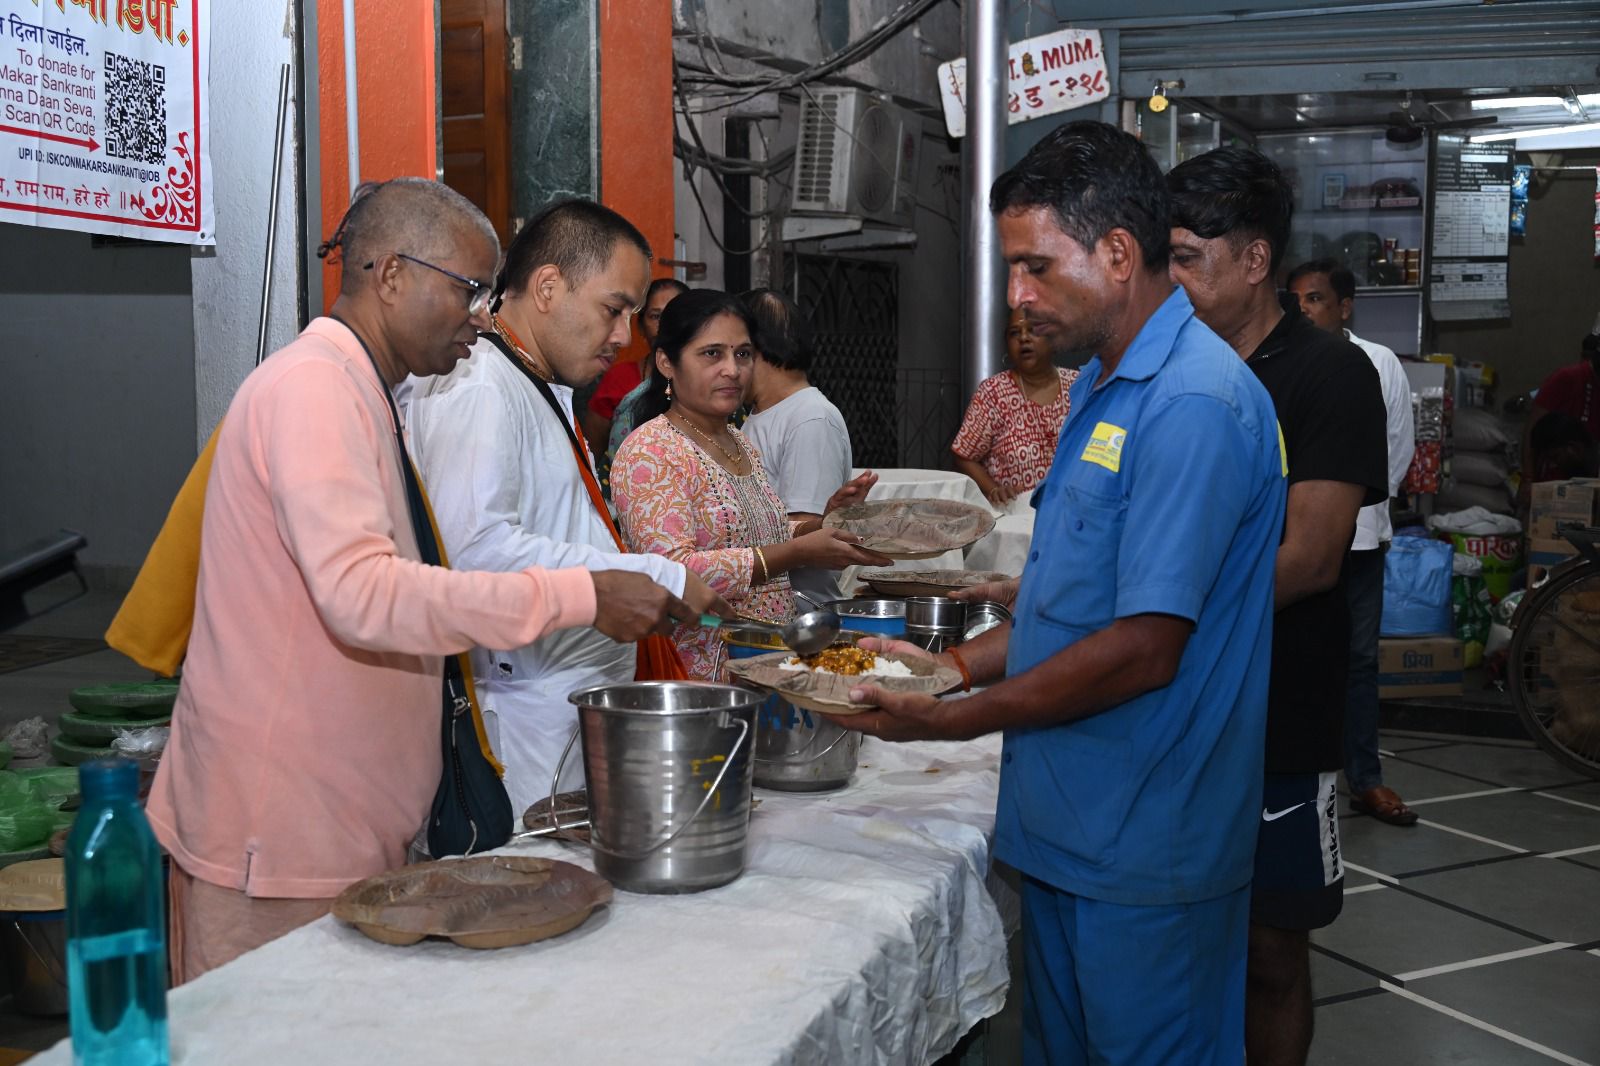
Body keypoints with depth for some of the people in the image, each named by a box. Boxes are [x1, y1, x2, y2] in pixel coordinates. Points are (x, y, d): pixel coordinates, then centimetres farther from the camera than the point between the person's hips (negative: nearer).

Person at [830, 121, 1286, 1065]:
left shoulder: (1195, 404, -21)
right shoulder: (1101, 386, 12)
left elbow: (1145, 648, -25)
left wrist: (951, 721, -18)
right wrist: (951, 663, 6)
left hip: (1145, 849, -9)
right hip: (1068, 825, 9)